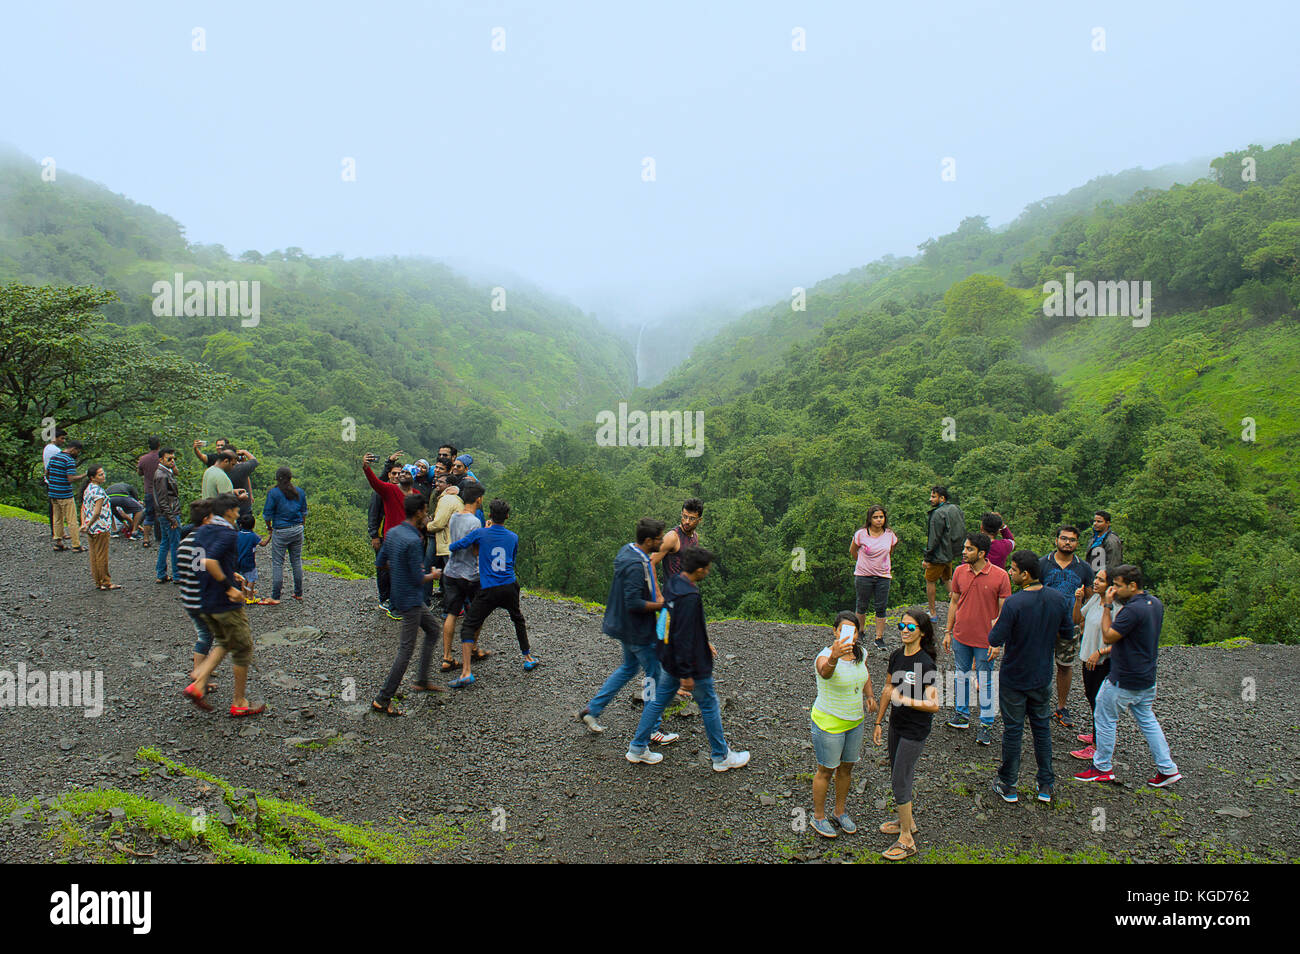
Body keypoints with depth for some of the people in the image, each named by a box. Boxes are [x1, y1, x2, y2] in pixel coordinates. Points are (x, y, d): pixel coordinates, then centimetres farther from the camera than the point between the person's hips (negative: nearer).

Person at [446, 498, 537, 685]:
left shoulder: (480, 534, -6)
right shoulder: (513, 537, 4)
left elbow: (453, 547, -5)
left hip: (488, 590, -3)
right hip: (510, 587, 4)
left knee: (468, 627, 2)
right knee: (518, 619, 27)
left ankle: (466, 673, -10)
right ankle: (528, 658, 38)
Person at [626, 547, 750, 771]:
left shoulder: (671, 583, 1)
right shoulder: (689, 597, -29)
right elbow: (683, 637, -28)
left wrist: (703, 642, 24)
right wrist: (686, 674, -22)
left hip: (668, 659, 9)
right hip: (692, 663, -9)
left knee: (658, 700, 18)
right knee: (709, 706, 9)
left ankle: (637, 748, 25)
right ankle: (722, 757, 23)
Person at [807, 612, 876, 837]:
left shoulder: (860, 653, -5)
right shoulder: (825, 656, -27)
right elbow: (825, 671, -53)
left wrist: (870, 695, 3)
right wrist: (834, 656, -74)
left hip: (855, 720, 6)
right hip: (829, 723, -6)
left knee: (847, 767, 20)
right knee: (826, 771, 9)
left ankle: (840, 812, 41)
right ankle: (819, 817, 29)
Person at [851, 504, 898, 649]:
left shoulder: (890, 535, -2)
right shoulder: (861, 534, -10)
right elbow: (852, 551, 6)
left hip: (883, 576, 2)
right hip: (863, 576, -2)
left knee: (881, 607, 1)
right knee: (862, 606, 10)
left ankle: (879, 638, 10)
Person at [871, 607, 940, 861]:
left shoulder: (926, 664, -21)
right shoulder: (896, 656, 1)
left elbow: (934, 705, -24)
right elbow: (888, 690, 12)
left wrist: (905, 700, -34)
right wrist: (878, 722, 16)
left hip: (915, 730, -7)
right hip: (896, 725, 7)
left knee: (900, 781, -3)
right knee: (899, 775, 20)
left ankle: (907, 841, 10)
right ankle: (907, 821, 41)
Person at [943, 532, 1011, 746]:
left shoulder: (1000, 576, -13)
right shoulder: (960, 572, -2)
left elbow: (1004, 611, -8)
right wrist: (948, 632, 8)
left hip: (985, 639, -4)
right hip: (961, 637, 4)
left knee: (985, 682, 5)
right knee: (962, 675, 16)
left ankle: (986, 724, 18)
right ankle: (962, 714, 33)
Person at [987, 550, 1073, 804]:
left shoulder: (1014, 603, -25)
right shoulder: (1058, 598, -7)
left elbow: (995, 640, -23)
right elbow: (1067, 632, 5)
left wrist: (994, 626, -3)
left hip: (1014, 678, -5)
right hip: (1043, 676, 5)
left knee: (1012, 729, 9)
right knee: (1042, 728, 19)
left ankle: (1008, 786, 21)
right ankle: (1046, 786, 26)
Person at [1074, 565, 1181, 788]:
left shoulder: (1133, 610, -27)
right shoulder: (1156, 604, 4)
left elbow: (1108, 636, -20)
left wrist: (1107, 606, -17)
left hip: (1123, 681, -9)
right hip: (1147, 678, 9)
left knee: (1105, 720, 7)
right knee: (1147, 721, 19)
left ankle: (1102, 768, 18)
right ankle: (1167, 769, 22)